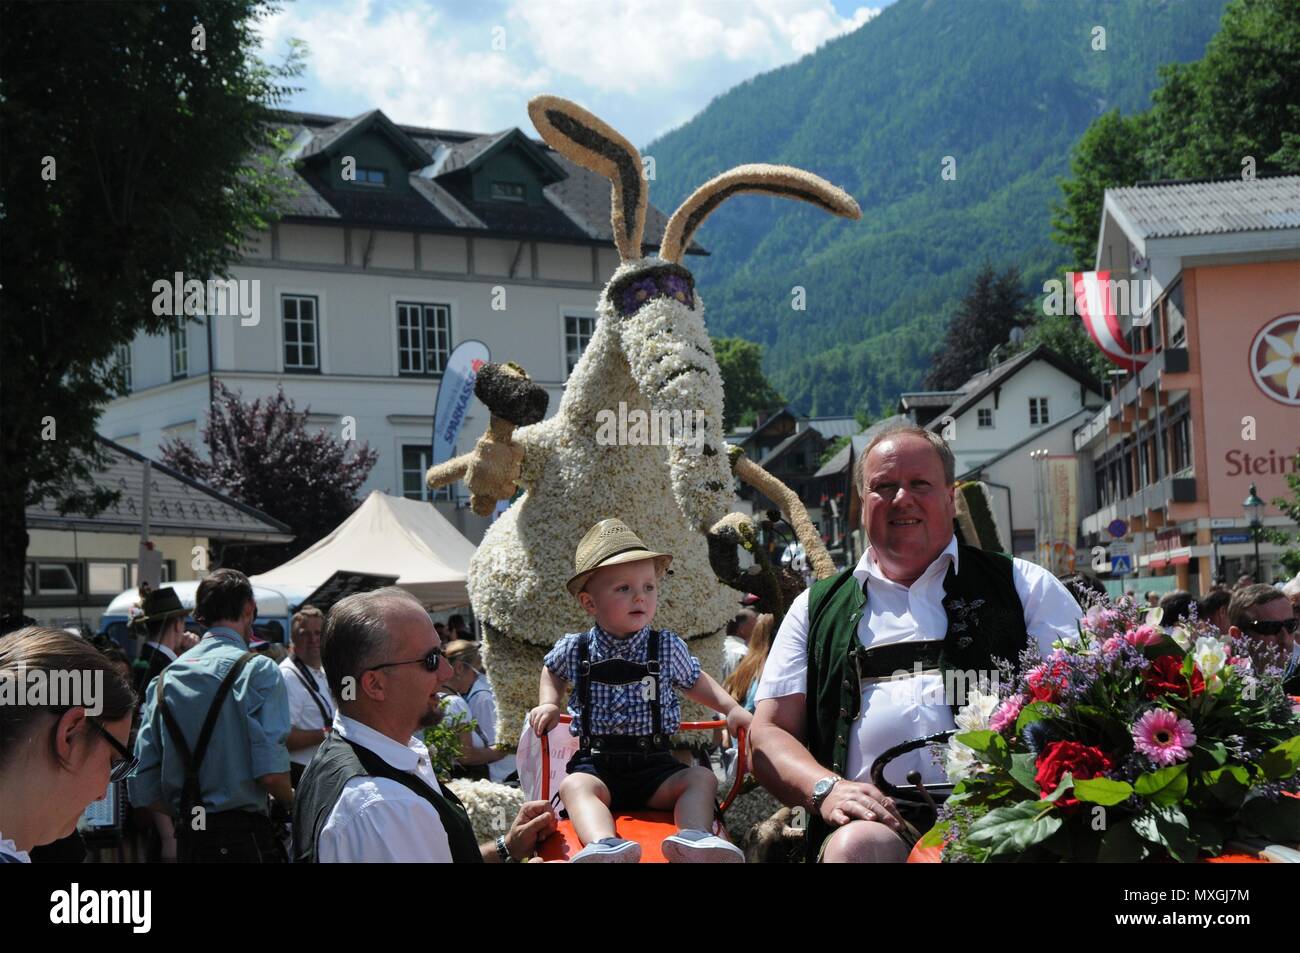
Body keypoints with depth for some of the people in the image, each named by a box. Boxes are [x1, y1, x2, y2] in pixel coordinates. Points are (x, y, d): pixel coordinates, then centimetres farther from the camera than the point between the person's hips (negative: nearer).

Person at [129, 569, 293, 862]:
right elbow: (271, 772, -17)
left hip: (187, 840, 6)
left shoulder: (163, 680, 8)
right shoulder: (259, 670, -7)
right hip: (245, 838, -5)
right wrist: (294, 802, 4)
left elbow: (143, 789, 6)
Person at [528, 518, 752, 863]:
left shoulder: (668, 647, 3)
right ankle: (605, 845, -59)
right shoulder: (574, 649, 4)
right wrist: (548, 705, 11)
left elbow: (695, 681, 22)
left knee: (702, 778, -22)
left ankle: (694, 838, -46)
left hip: (654, 765, 2)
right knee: (575, 785, -33)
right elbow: (551, 671, 28)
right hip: (597, 763, -1)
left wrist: (730, 707, 7)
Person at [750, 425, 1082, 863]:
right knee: (857, 844, -34)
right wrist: (825, 787, -6)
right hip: (877, 818, 2)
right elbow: (769, 733, 17)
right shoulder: (817, 608, 24)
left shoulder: (1023, 586, 20)